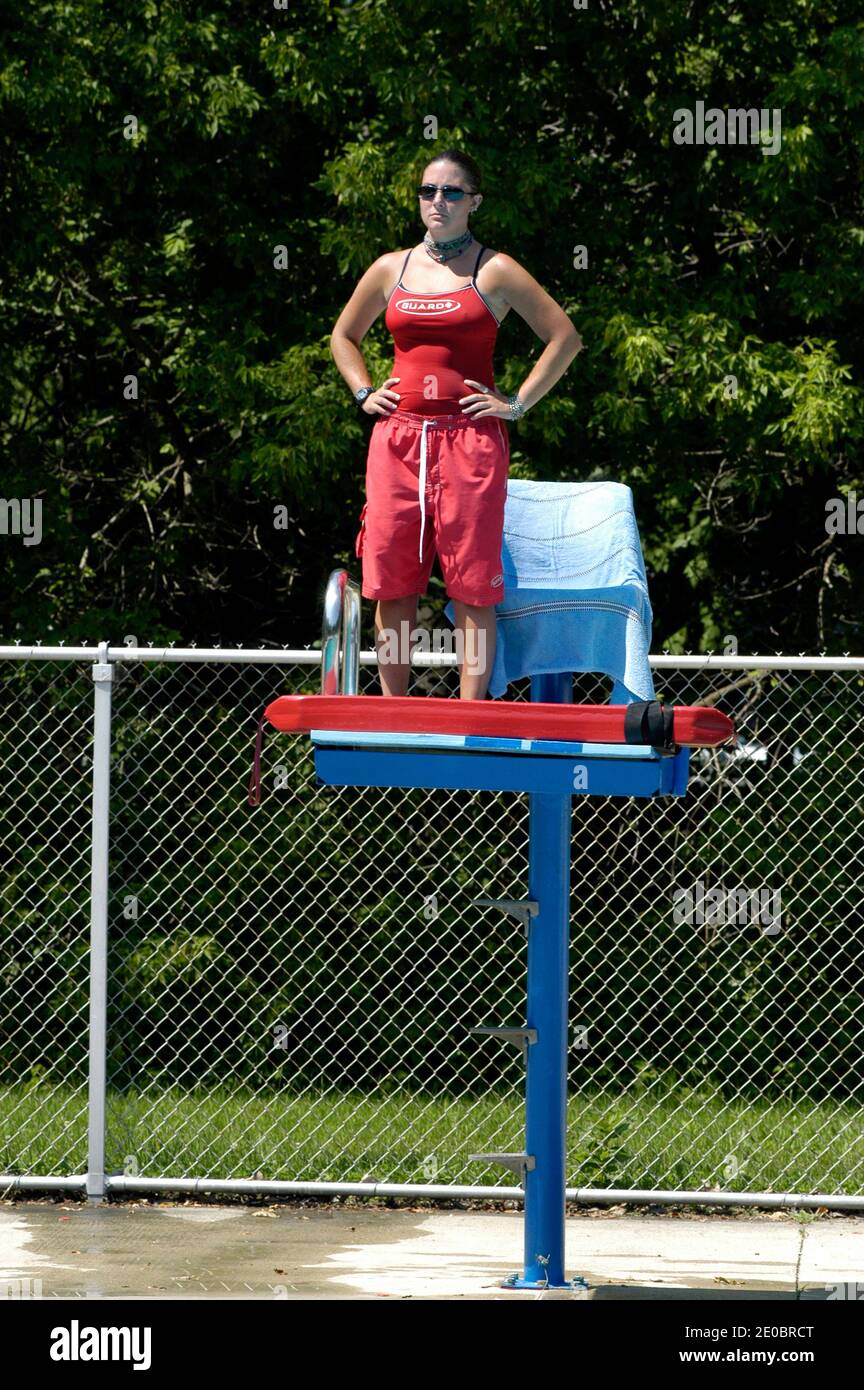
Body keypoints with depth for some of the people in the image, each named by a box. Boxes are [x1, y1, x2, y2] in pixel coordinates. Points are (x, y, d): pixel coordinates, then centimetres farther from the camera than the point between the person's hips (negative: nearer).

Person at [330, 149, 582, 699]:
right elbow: (344, 335, 29)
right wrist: (364, 393, 14)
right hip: (398, 438, 4)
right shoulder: (391, 269, 13)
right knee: (391, 582, 1)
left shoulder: (495, 272, 1)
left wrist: (518, 403, -3)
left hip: (471, 441, -4)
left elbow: (565, 338, 1)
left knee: (473, 584, -5)